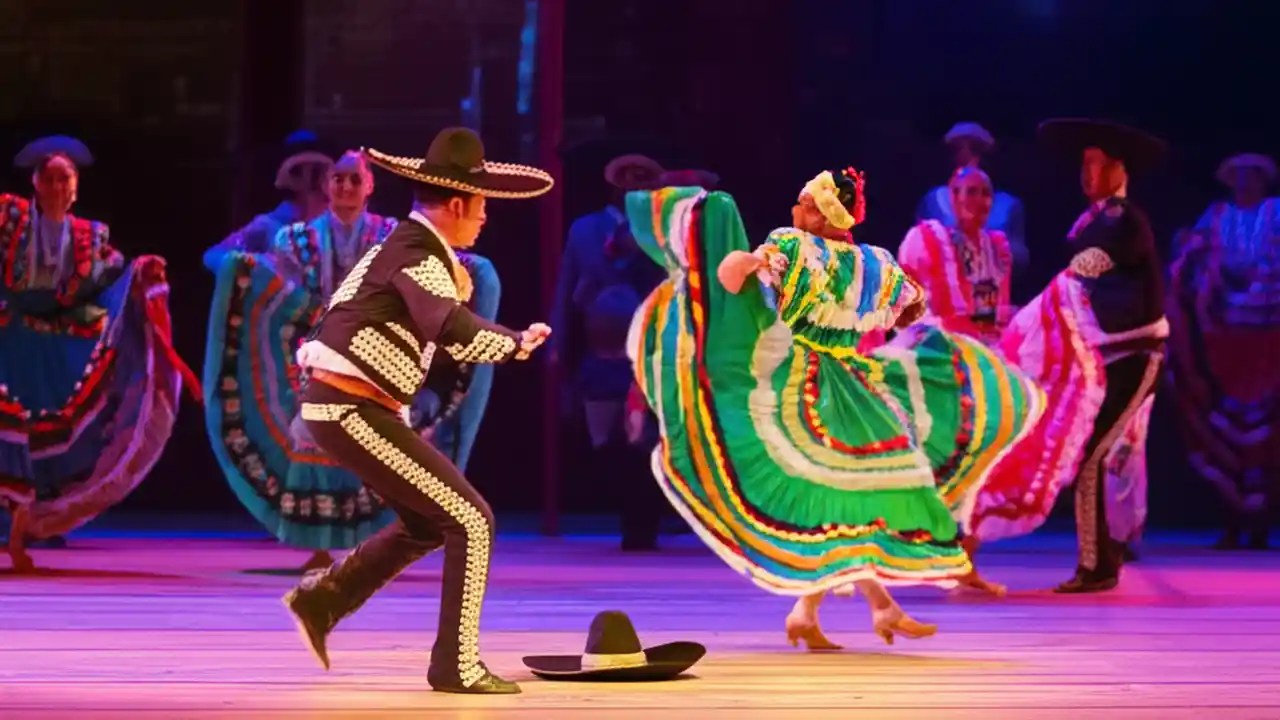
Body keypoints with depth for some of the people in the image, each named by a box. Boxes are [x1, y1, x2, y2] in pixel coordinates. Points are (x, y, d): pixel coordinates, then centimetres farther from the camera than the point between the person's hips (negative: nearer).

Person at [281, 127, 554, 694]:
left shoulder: (408, 246, 16)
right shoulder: (417, 254, -15)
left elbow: (441, 337, 22)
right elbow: (453, 328, -32)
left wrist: (514, 341, 14)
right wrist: (513, 343, -20)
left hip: (342, 407, 10)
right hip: (353, 411, -10)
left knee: (428, 523, 23)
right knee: (470, 521, -7)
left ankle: (321, 599, 24)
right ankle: (456, 665, -3)